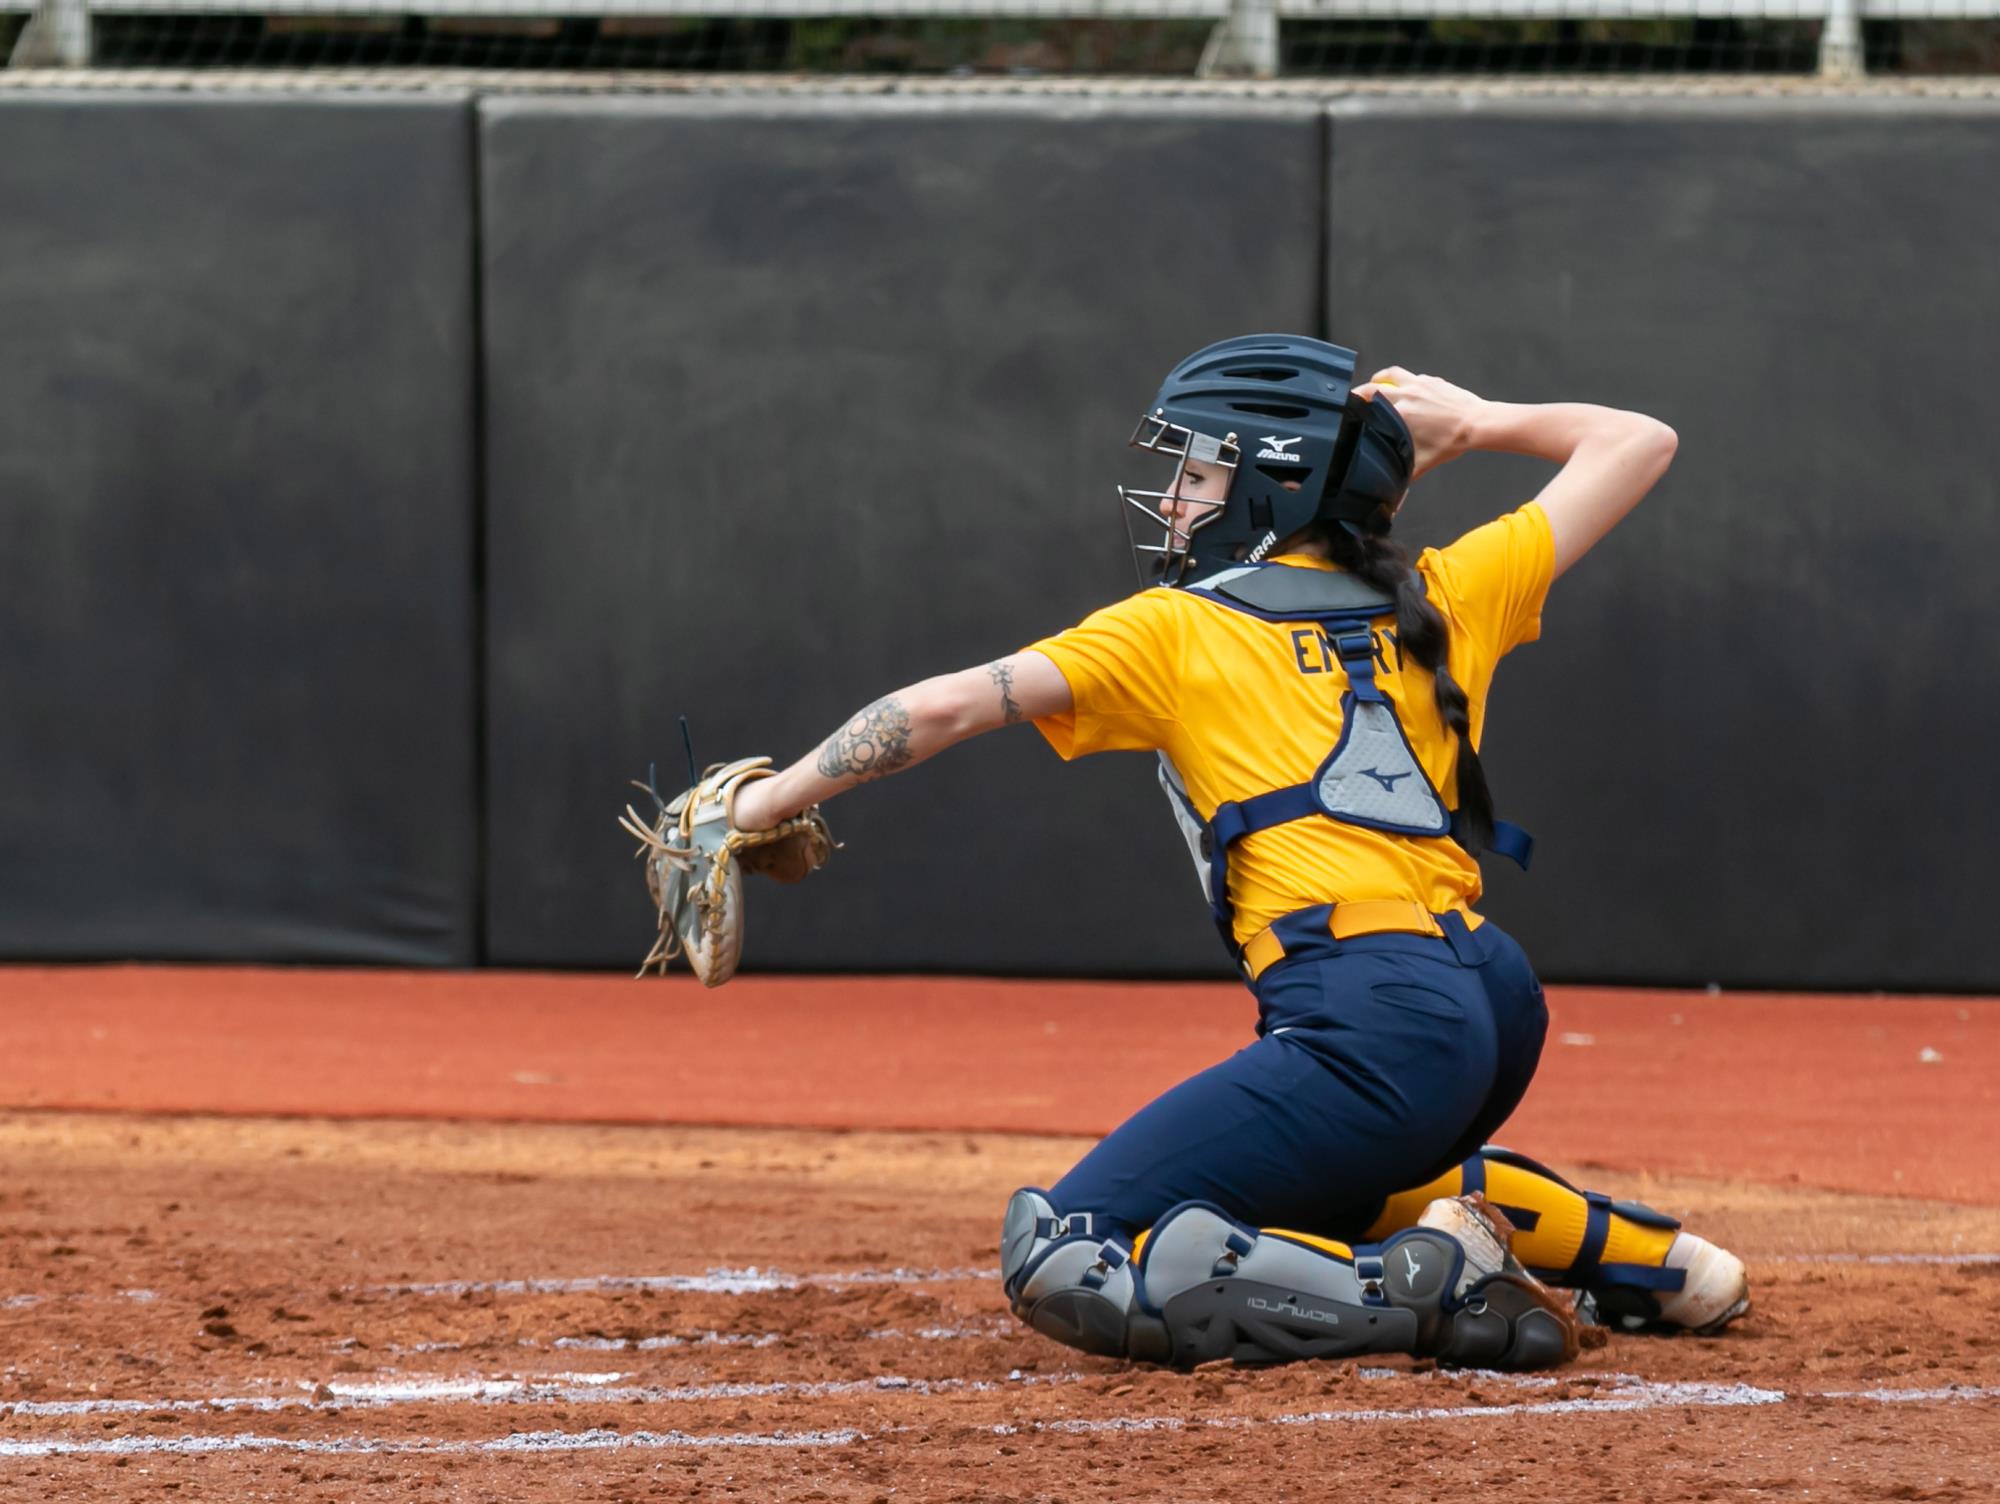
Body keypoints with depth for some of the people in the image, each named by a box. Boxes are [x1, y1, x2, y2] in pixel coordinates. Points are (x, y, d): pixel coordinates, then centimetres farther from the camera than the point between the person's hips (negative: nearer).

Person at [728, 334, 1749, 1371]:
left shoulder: (1178, 630, 7)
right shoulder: (1441, 601, 19)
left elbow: (949, 706, 1)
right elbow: (1640, 443, 31)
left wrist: (766, 804, 7)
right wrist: (1475, 424, 34)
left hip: (1367, 1024, -8)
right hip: (1498, 1005, 8)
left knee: (1059, 1266, -10)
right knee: (1323, 1195, 39)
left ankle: (1424, 1285, -21)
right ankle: (1641, 1255, 22)